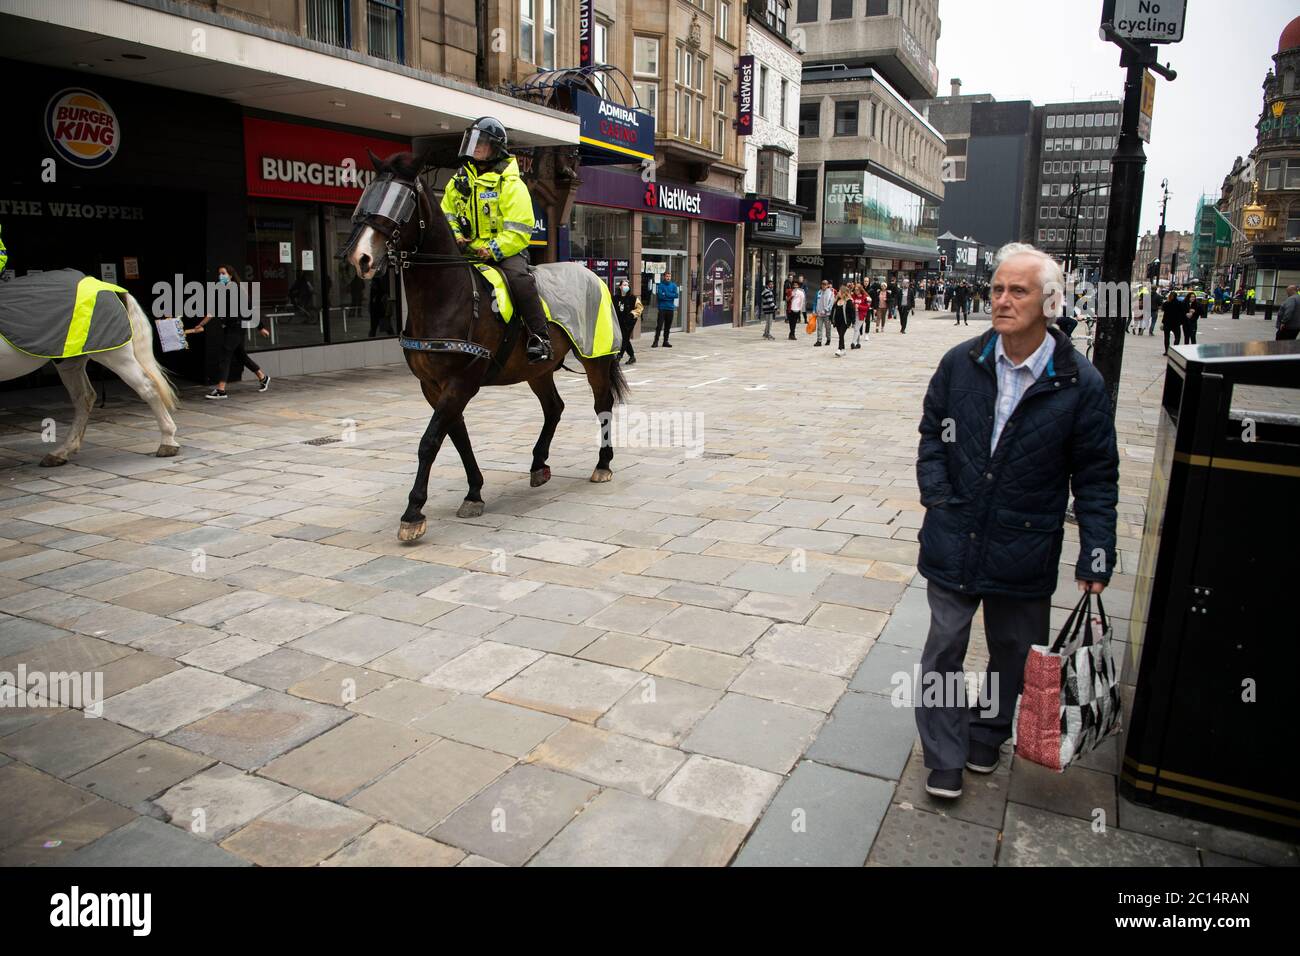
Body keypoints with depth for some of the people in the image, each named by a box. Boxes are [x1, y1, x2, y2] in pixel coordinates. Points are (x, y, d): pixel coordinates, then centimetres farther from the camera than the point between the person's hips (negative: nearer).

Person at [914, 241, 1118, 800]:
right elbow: (932, 433, 9)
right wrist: (938, 497, -4)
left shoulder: (1080, 385, -8)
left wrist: (1096, 557, -6)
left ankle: (987, 738, 41)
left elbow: (1096, 477, -3)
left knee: (1013, 653, 16)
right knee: (944, 648, 6)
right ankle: (945, 760, 21)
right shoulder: (960, 364, -3)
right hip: (953, 542, 1)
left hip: (1024, 552, 0)